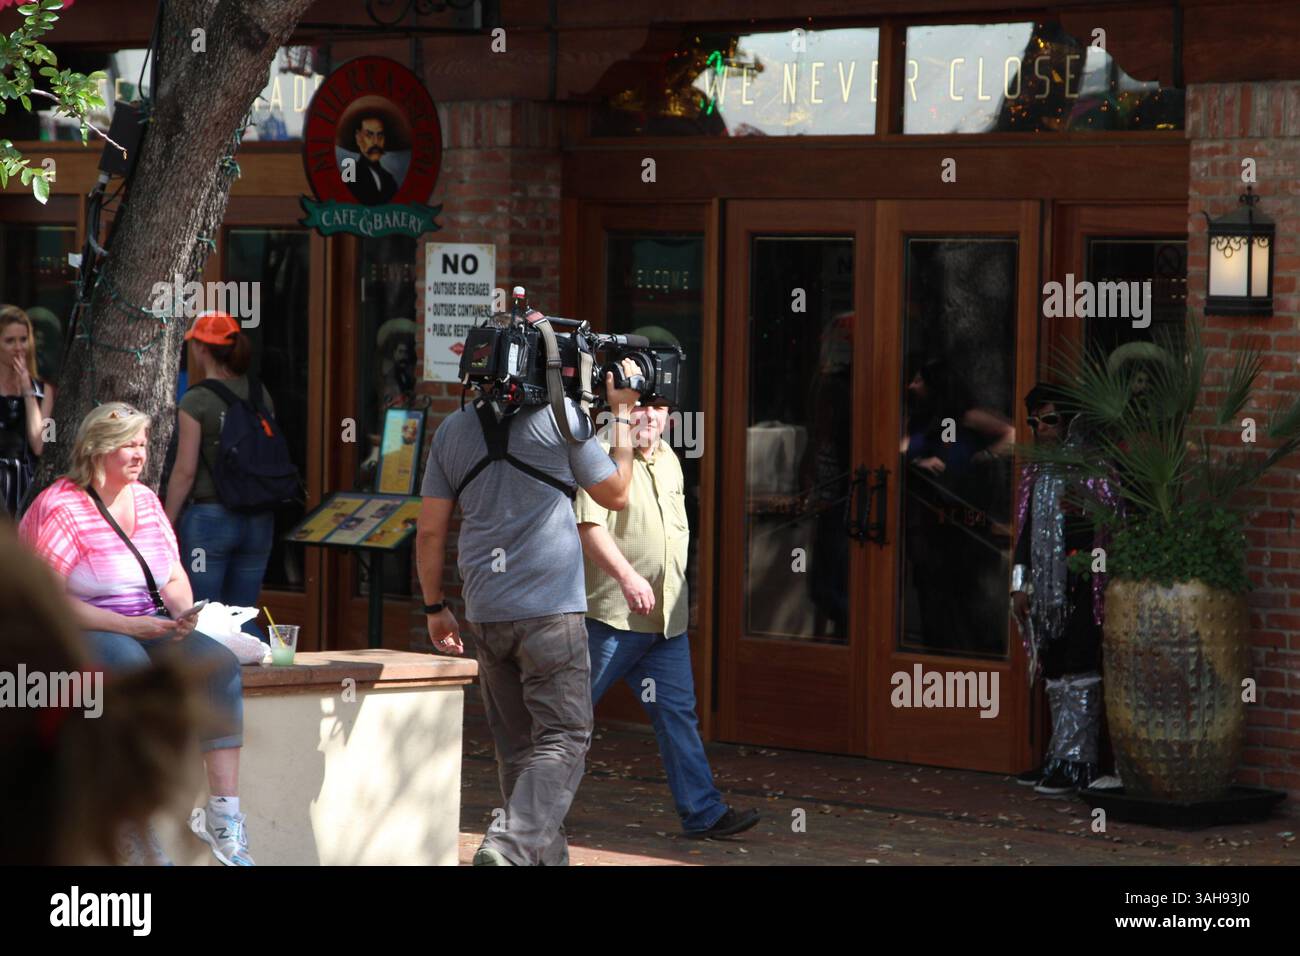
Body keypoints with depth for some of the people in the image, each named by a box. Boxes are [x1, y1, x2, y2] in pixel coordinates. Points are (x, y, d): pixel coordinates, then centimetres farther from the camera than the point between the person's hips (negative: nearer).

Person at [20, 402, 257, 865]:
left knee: (221, 664, -19)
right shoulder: (58, 508, -10)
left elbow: (174, 578, 18)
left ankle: (223, 808, -23)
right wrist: (127, 625, -22)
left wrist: (182, 612, -7)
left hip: (151, 627, 7)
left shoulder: (145, 499, 12)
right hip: (81, 633, -7)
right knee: (131, 667, -38)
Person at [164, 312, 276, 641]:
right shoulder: (260, 395, 6)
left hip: (209, 515, -5)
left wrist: (167, 524, -3)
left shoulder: (195, 401, -11)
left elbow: (185, 471, -11)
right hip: (258, 520, 5)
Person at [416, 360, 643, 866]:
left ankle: (546, 852, 19)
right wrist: (622, 412, 12)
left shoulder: (452, 429, 9)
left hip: (486, 612, 5)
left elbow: (429, 531, 9)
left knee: (517, 744, 14)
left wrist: (435, 607, 19)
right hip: (551, 608, -5)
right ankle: (511, 843, -20)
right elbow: (615, 493, 6)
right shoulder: (560, 414, -6)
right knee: (563, 738, -3)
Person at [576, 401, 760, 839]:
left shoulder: (669, 461, 16)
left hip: (666, 619, 7)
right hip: (610, 611, -7)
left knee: (678, 712, 4)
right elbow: (589, 526, -20)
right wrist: (627, 577, -30)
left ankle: (703, 813, 3)